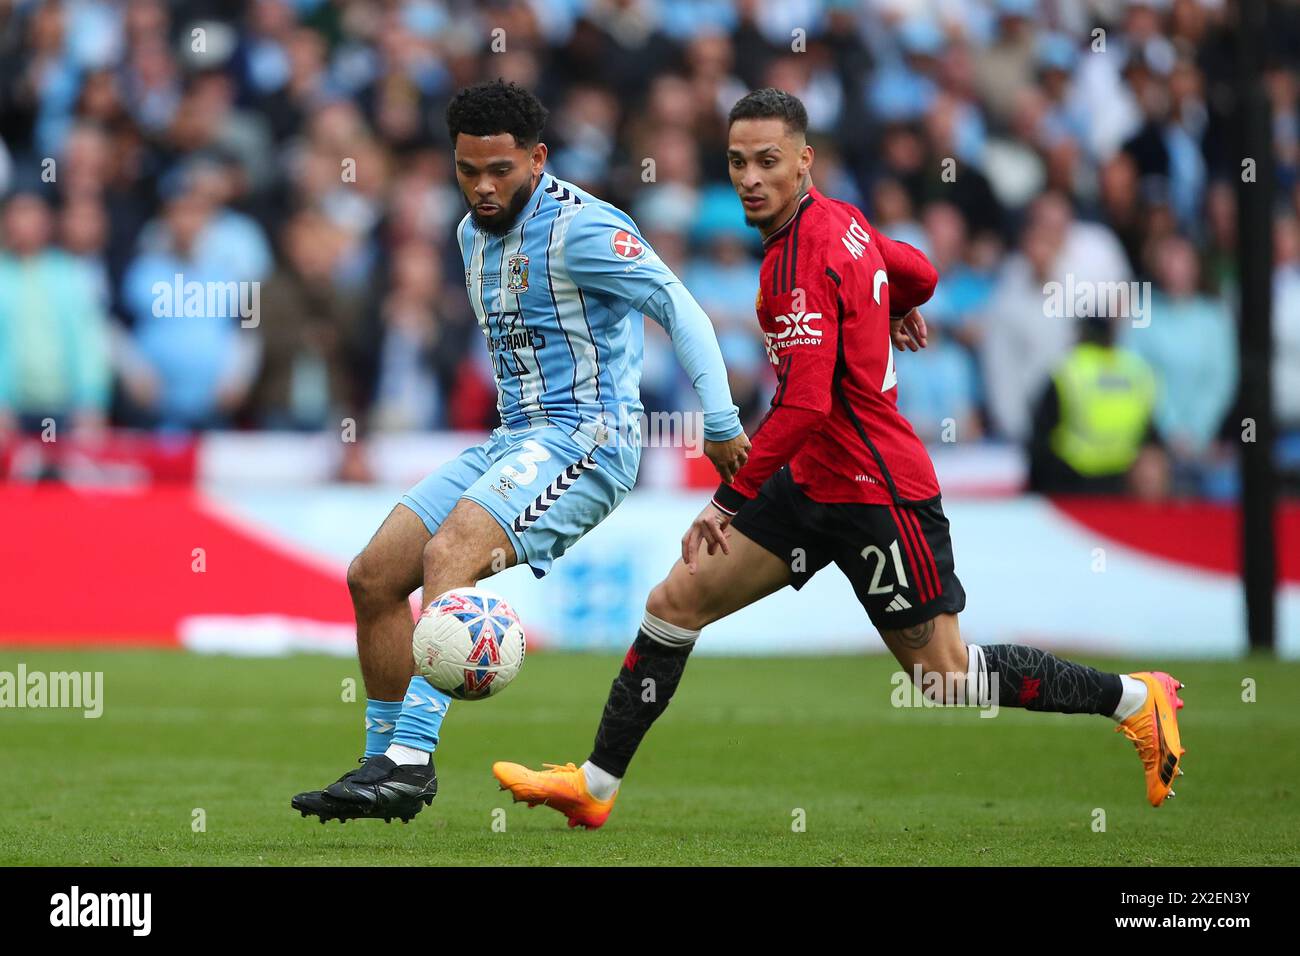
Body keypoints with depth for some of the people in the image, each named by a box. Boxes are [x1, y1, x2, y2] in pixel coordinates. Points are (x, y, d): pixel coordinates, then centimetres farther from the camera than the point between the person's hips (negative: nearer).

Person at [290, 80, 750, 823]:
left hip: (586, 438, -9)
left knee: (450, 556, -29)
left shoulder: (578, 227, -13)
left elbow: (680, 308, -16)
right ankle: (386, 762, 9)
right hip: (514, 440, 9)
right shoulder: (474, 234, 14)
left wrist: (721, 425, -20)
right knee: (373, 578, 0)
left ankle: (410, 761, -35)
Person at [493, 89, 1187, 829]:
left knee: (948, 679, 1)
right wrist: (896, 313, 45)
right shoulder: (842, 220, 3)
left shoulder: (801, 260, -23)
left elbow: (804, 405, -30)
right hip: (816, 482, 10)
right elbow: (919, 274, 21)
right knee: (676, 603, 4)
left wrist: (728, 502, -26)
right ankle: (596, 785, 9)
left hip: (878, 493, -10)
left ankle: (1135, 698, 16)